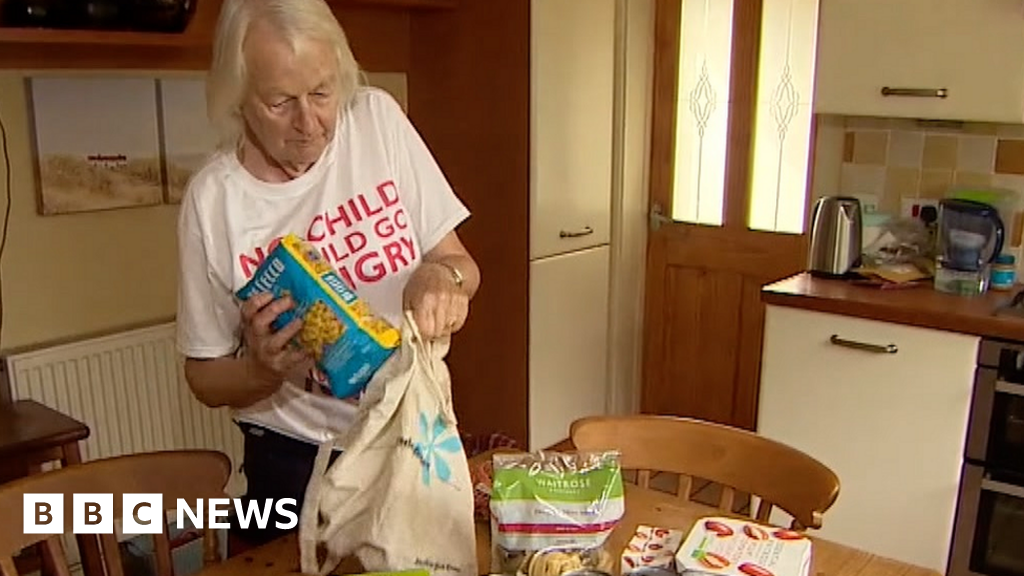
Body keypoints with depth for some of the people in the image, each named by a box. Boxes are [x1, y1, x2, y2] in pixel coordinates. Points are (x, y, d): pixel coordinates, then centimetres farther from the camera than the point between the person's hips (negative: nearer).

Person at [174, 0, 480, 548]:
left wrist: (443, 275, -25)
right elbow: (204, 378, -4)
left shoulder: (379, 120, -10)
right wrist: (263, 368, -25)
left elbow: (463, 266, -3)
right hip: (295, 462, -2)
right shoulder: (212, 198, -14)